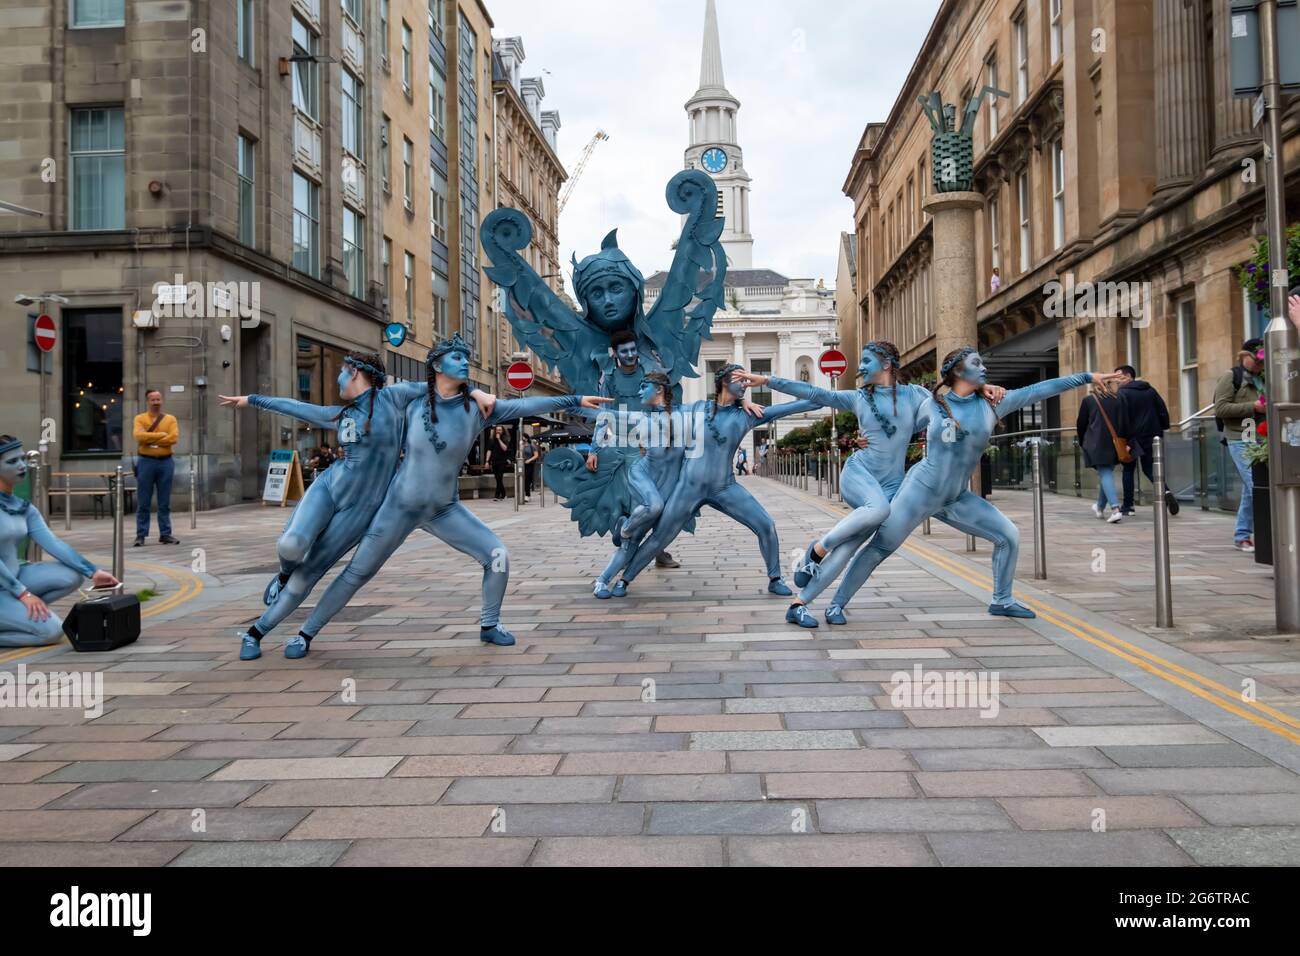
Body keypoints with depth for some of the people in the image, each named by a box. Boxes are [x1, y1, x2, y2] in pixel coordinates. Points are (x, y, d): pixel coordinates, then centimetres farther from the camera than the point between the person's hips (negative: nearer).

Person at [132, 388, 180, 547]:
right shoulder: (140, 418, 5)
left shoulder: (170, 419, 8)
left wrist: (151, 439, -9)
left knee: (165, 503, 5)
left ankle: (165, 534, 10)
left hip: (166, 462, 1)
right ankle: (141, 535, 7)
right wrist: (161, 434, -12)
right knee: (143, 503, 1)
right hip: (146, 462, -1)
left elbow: (174, 438, -8)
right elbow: (139, 436, -14)